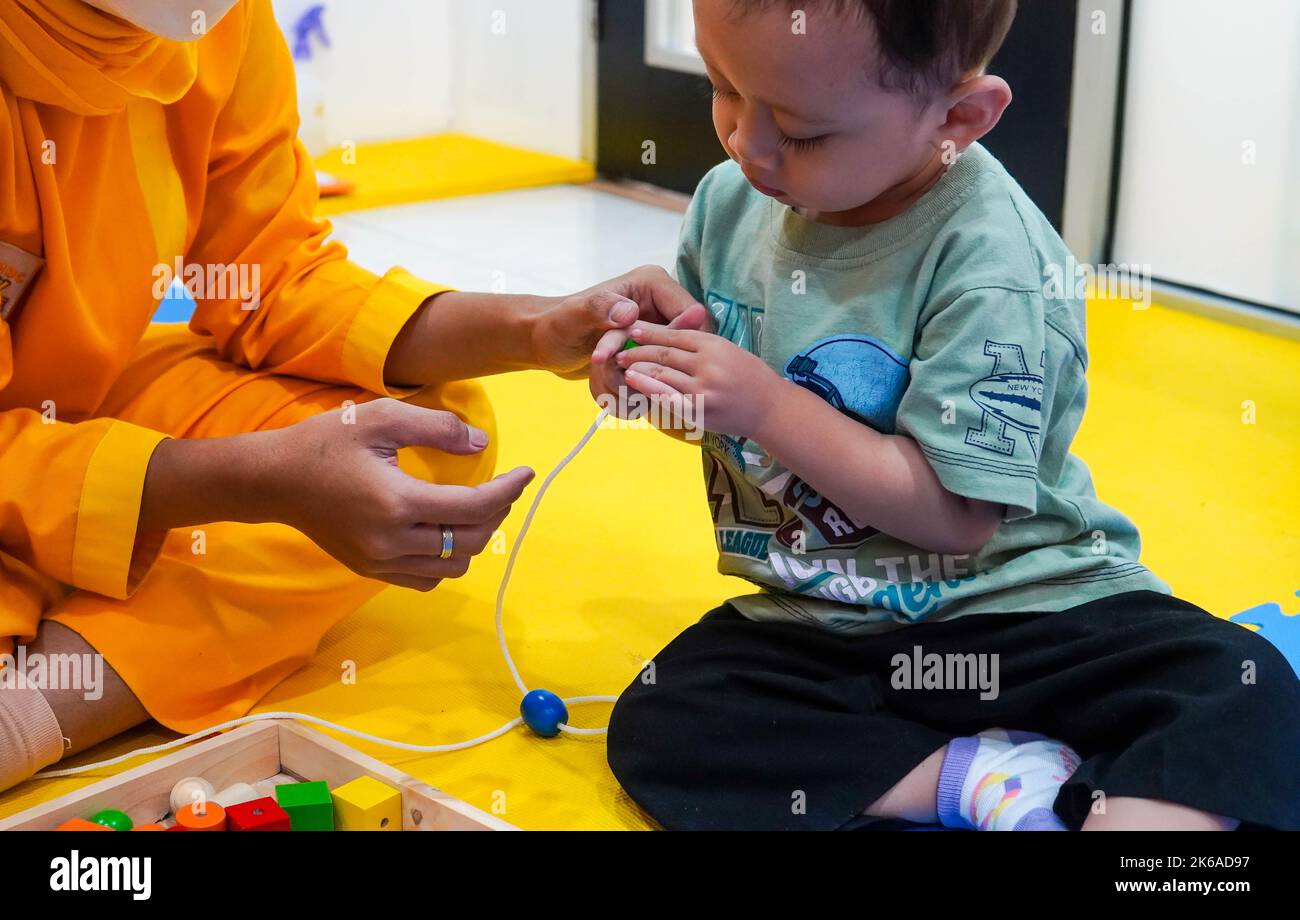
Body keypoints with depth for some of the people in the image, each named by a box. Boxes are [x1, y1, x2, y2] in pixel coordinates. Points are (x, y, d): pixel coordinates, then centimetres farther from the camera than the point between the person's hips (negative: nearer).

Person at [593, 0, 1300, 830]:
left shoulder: (989, 262, -22)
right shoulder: (731, 200, -3)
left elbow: (956, 513, -21)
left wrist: (766, 404, -23)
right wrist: (649, 362, -10)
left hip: (1018, 608, -5)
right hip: (815, 622, 6)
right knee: (656, 727, -20)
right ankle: (1001, 778, -16)